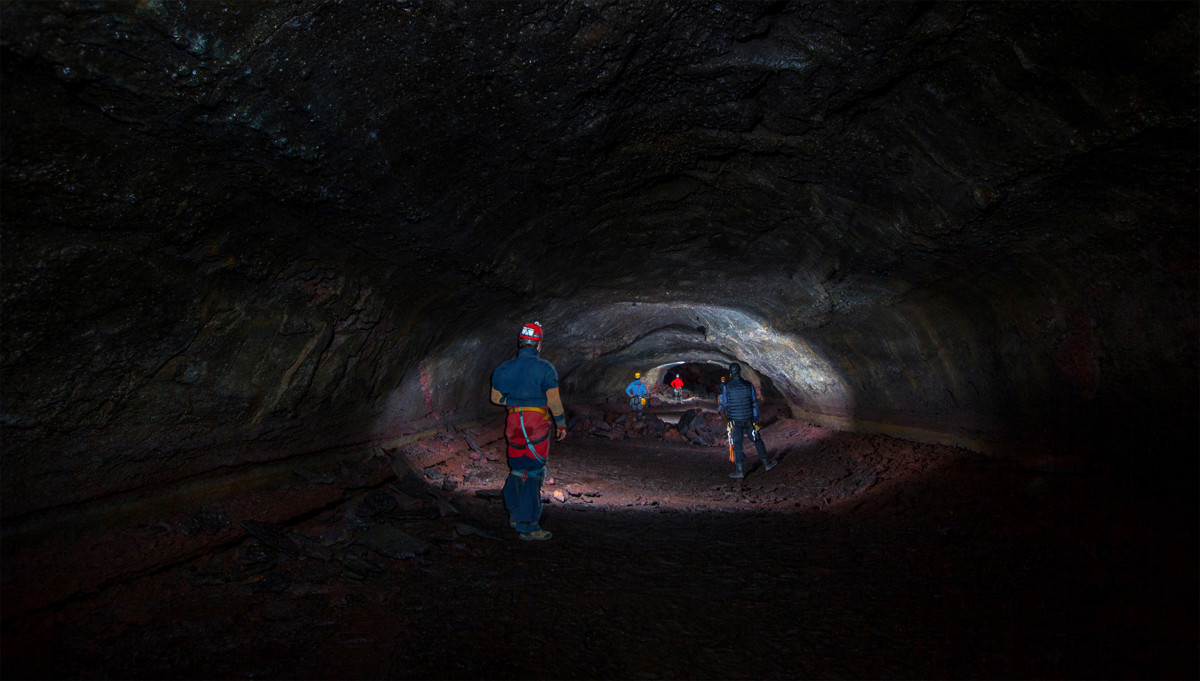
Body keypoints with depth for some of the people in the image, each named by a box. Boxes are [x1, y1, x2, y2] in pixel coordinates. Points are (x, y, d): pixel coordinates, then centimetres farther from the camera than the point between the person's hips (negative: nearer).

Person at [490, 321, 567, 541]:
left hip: (514, 423, 5)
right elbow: (554, 401, -8)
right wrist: (561, 424, 3)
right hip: (537, 424, -5)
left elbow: (496, 397, 12)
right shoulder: (544, 368, -8)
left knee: (518, 469, 18)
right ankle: (528, 526, 0)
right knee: (533, 472, -2)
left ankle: (515, 516, 29)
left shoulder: (505, 368, 7)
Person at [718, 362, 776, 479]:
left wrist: (719, 410, 20)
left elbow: (724, 403, -2)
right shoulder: (748, 385, 0)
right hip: (748, 420, 2)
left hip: (734, 420, -2)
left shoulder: (726, 386, -9)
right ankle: (766, 463, 26)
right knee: (757, 440, 16)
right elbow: (755, 403, 5)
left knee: (737, 444, 5)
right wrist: (755, 419, 13)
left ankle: (739, 470, 8)